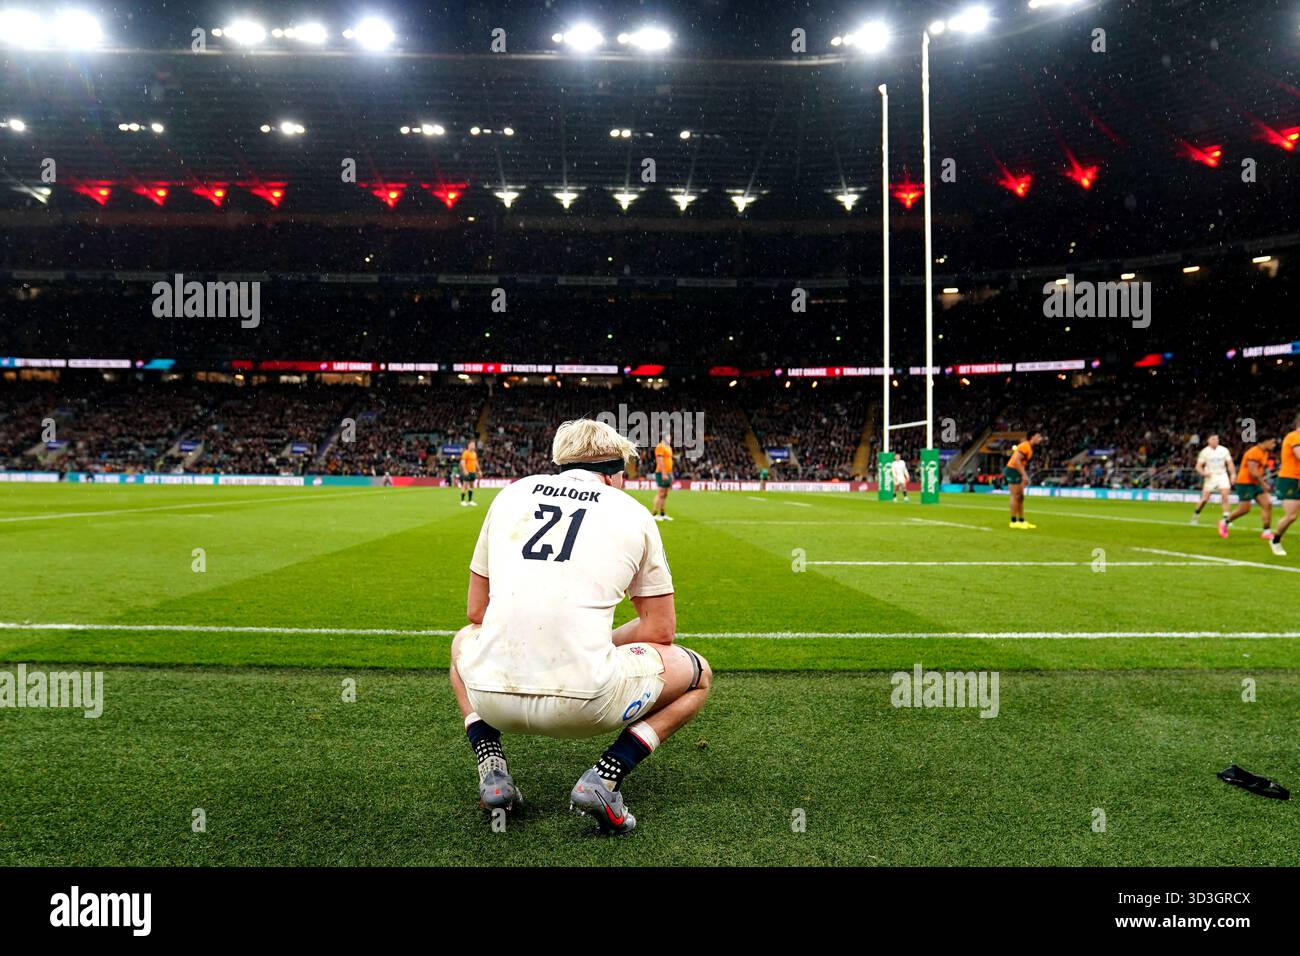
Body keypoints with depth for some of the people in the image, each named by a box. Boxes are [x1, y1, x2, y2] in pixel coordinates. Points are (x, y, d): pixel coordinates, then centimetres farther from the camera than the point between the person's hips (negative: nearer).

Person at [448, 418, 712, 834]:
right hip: (582, 704, -3)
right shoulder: (631, 512, 10)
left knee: (465, 640, 39)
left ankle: (491, 768, 18)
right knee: (698, 674, 23)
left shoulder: (512, 494, 17)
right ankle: (605, 776, 3)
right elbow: (661, 630, 11)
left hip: (493, 697, 4)